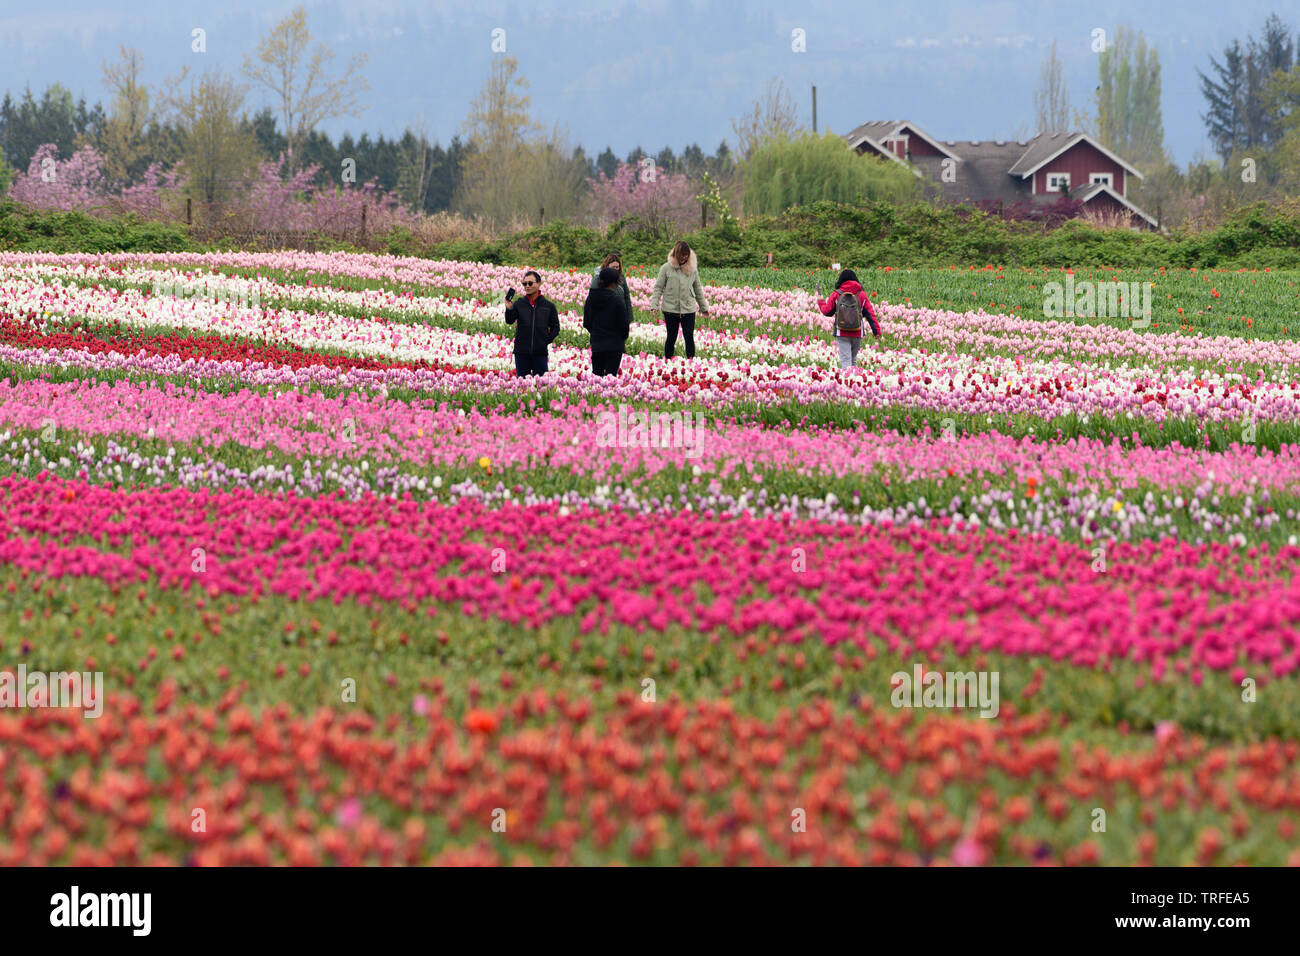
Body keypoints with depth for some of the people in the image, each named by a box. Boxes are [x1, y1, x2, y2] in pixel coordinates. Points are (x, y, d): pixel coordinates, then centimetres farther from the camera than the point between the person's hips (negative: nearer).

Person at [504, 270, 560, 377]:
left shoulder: (548, 306, 2)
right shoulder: (519, 304, 2)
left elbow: (555, 328, 10)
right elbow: (509, 321, -10)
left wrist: (547, 340, -3)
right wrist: (509, 308, -28)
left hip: (540, 352, 0)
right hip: (521, 352, 0)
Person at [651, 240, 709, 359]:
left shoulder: (692, 269, 7)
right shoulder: (666, 268, -2)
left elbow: (697, 288, 17)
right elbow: (658, 287, 1)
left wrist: (703, 307, 22)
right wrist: (654, 305, -9)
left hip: (688, 309, 2)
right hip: (670, 308, -2)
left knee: (689, 338, -1)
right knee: (671, 337, 6)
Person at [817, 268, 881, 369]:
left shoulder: (836, 295, -2)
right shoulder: (862, 295, 4)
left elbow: (827, 311, 2)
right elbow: (870, 314, 3)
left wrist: (821, 303, 23)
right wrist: (876, 330, 5)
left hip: (842, 333, -2)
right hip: (857, 333, 2)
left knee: (845, 360, -7)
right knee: (853, 359, 16)